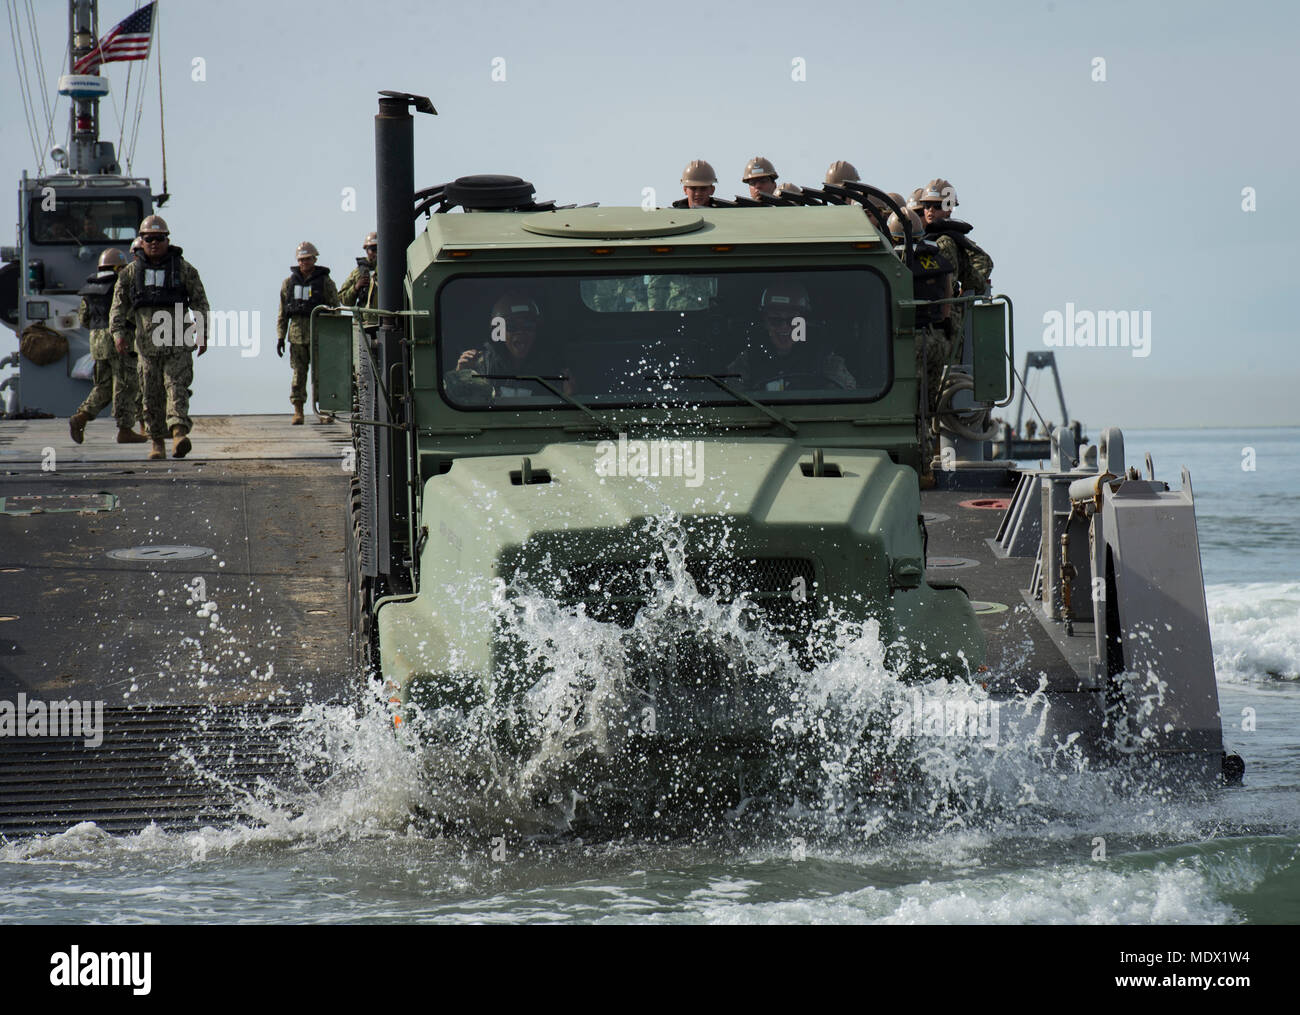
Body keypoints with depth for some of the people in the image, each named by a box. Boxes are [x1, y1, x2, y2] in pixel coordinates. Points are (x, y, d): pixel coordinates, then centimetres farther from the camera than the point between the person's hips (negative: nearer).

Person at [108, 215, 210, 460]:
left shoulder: (184, 269, 5)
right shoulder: (131, 272, 10)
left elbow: (199, 302, 7)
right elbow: (119, 306, 10)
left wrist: (202, 333, -3)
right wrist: (119, 333, -4)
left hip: (177, 344, -2)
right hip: (147, 343, 2)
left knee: (177, 386, -16)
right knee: (152, 394, 5)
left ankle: (179, 433, -32)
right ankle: (157, 442, 15)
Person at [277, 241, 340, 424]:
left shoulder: (325, 282, 3)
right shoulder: (289, 283, 11)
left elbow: (335, 309, 2)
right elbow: (282, 314, 13)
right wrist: (280, 338, 6)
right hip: (297, 332, 2)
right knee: (298, 373, 0)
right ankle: (298, 412, 2)